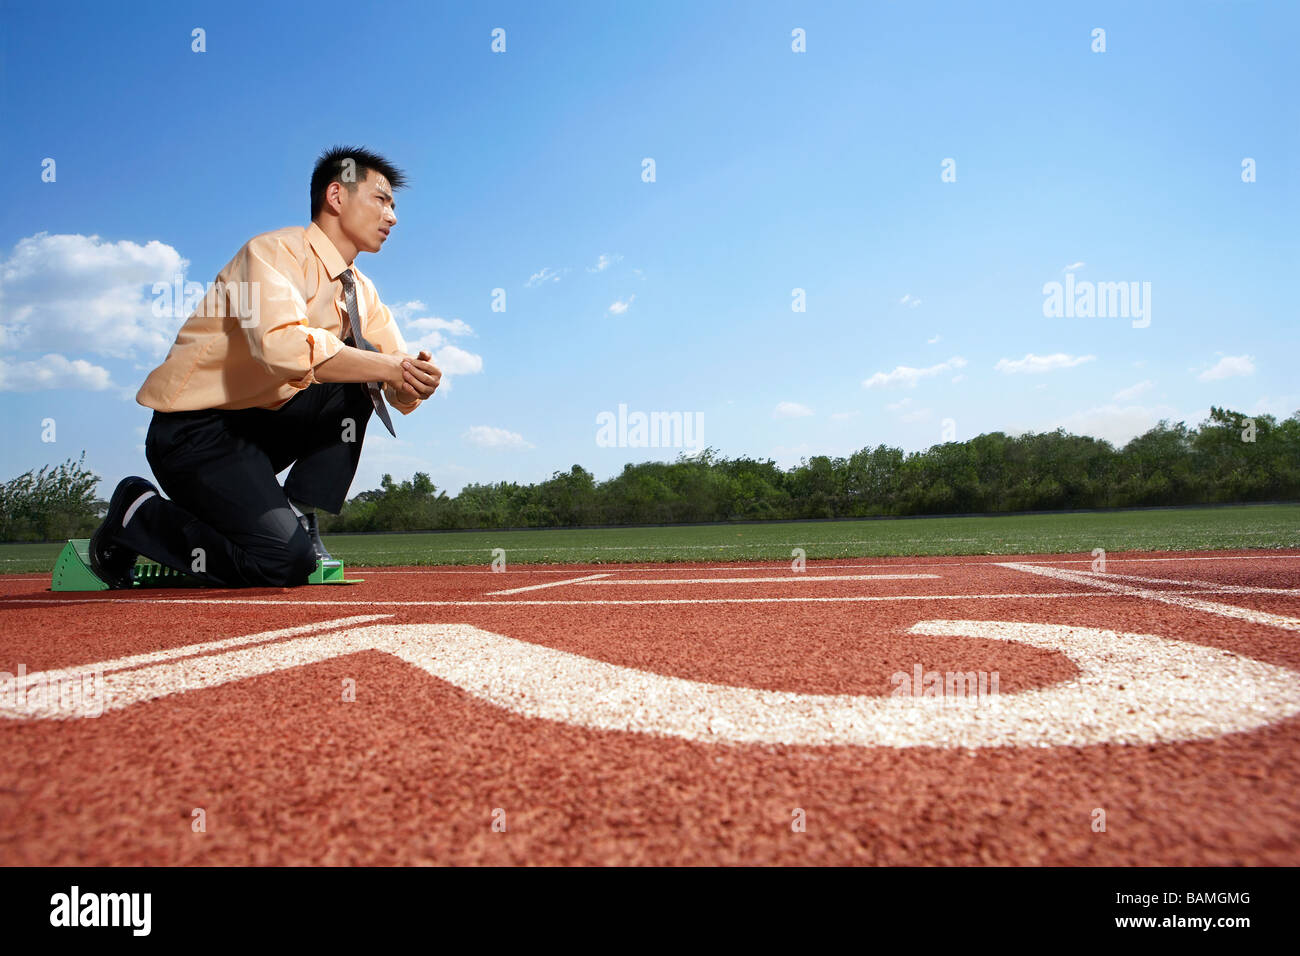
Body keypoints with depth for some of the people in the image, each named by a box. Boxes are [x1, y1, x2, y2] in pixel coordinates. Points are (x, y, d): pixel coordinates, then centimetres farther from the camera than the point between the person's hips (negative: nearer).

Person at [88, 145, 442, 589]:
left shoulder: (361, 292, 9)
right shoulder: (275, 251, -15)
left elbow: (397, 385, 3)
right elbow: (285, 348, -35)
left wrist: (416, 381, -21)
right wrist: (388, 367, -31)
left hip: (264, 425, 8)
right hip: (193, 431, -8)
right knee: (287, 563, -21)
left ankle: (299, 519, -4)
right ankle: (138, 514, 4)